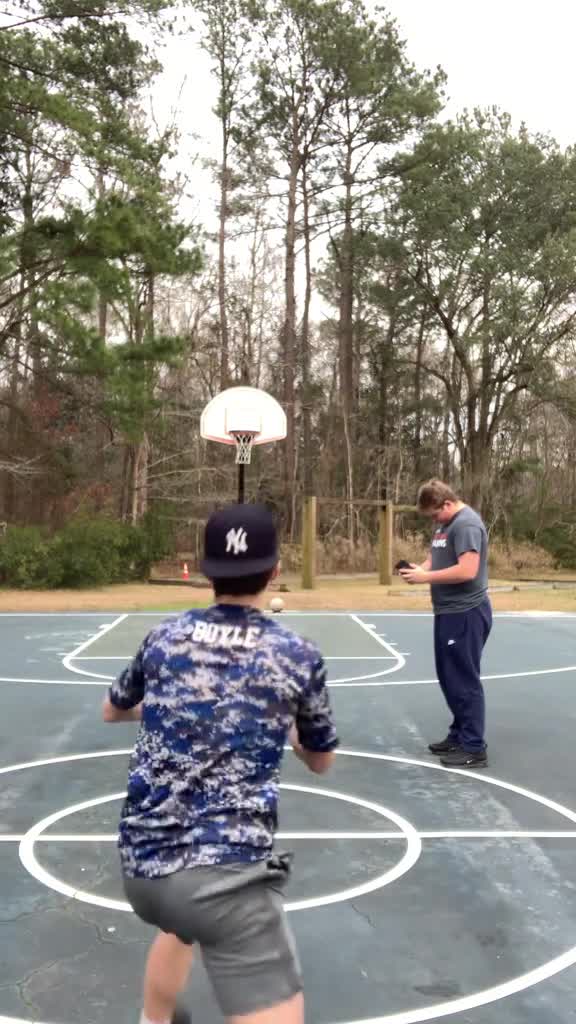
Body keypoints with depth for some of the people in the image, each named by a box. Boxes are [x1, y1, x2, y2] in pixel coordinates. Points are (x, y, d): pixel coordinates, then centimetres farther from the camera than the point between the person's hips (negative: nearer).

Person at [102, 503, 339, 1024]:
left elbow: (112, 710, 25)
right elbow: (321, 761, 14)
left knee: (180, 927, 38)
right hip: (225, 874, -6)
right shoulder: (300, 655, -3)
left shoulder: (163, 638, 4)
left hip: (140, 864, 6)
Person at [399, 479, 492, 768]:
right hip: (449, 612, 10)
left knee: (465, 680, -3)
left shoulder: (467, 524, -18)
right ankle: (459, 735, 30)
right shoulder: (445, 524, 13)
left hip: (466, 614, -10)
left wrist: (426, 577, -21)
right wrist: (420, 568, -2)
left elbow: (467, 571, -27)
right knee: (449, 677, 17)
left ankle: (474, 749, 5)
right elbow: (437, 559, 20)